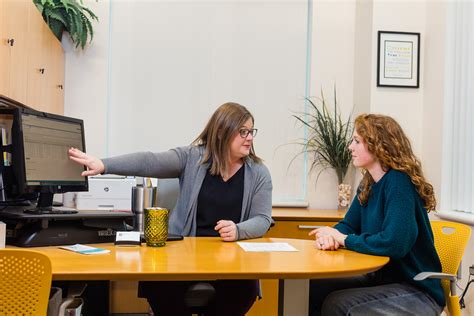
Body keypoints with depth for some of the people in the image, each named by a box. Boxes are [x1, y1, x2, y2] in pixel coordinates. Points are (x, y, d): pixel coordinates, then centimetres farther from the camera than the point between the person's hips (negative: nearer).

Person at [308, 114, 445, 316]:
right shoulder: (368, 185, 5)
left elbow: (394, 243, -32)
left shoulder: (399, 182, -21)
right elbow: (348, 225, 12)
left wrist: (344, 239, -19)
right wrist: (330, 236, -13)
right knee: (312, 289, -4)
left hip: (417, 290, -8)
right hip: (379, 276, 8)